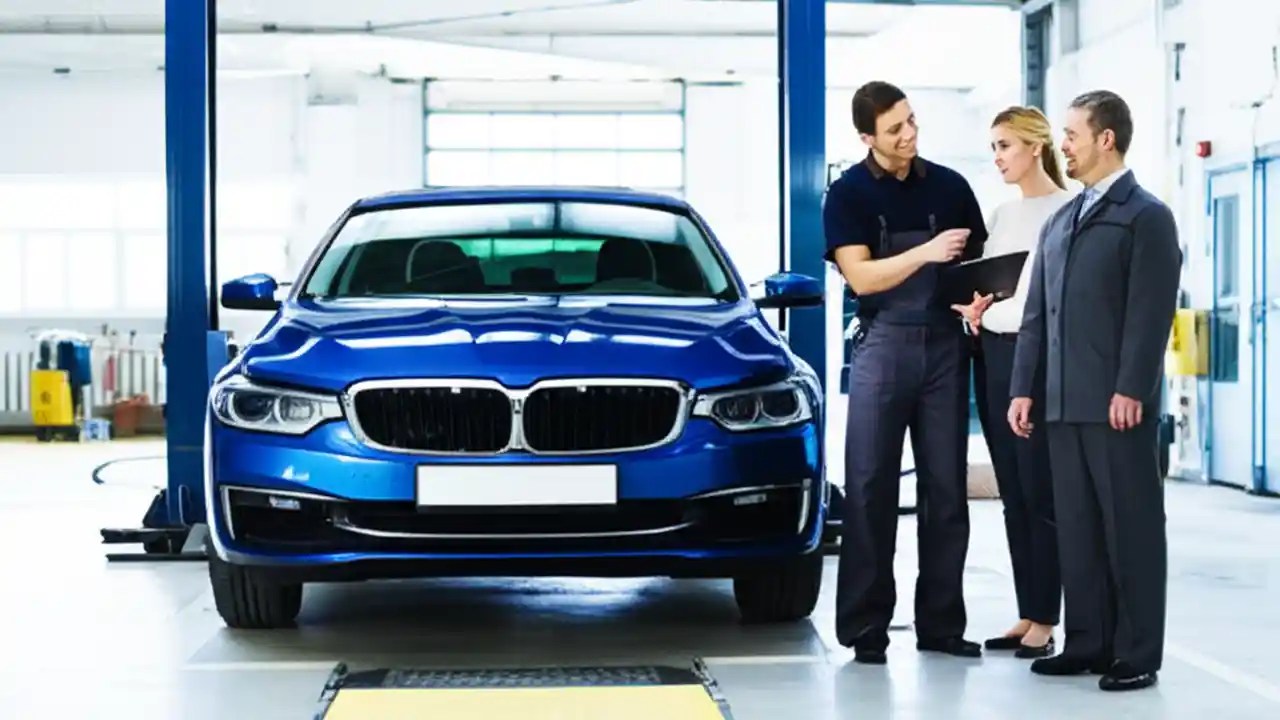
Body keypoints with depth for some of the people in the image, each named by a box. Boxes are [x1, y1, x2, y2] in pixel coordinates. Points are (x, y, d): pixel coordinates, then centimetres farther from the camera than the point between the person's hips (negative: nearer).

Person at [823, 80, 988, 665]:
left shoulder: (949, 186, 8)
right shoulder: (849, 193, 0)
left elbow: (978, 262, 13)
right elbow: (861, 276, -8)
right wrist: (926, 253, -20)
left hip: (946, 343, 3)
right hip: (883, 344, -3)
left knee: (946, 487, 4)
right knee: (870, 486, -5)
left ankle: (940, 623, 10)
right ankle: (866, 627, -1)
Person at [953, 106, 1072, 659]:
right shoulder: (1001, 215, 17)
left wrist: (990, 311, -14)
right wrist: (973, 309, -3)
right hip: (993, 355, 8)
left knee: (1041, 492, -5)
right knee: (1013, 493, 8)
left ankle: (1044, 621, -1)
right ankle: (1027, 614, 13)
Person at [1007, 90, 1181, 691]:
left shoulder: (1146, 216, -3)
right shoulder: (1059, 222, 19)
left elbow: (1151, 311, -12)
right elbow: (1037, 313, 18)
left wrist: (1130, 390, -18)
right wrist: (1024, 388, 11)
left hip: (1118, 404, -7)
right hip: (1064, 404, 7)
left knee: (1131, 527, -1)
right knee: (1076, 528, 9)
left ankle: (1138, 654, 3)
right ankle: (1087, 642, 16)